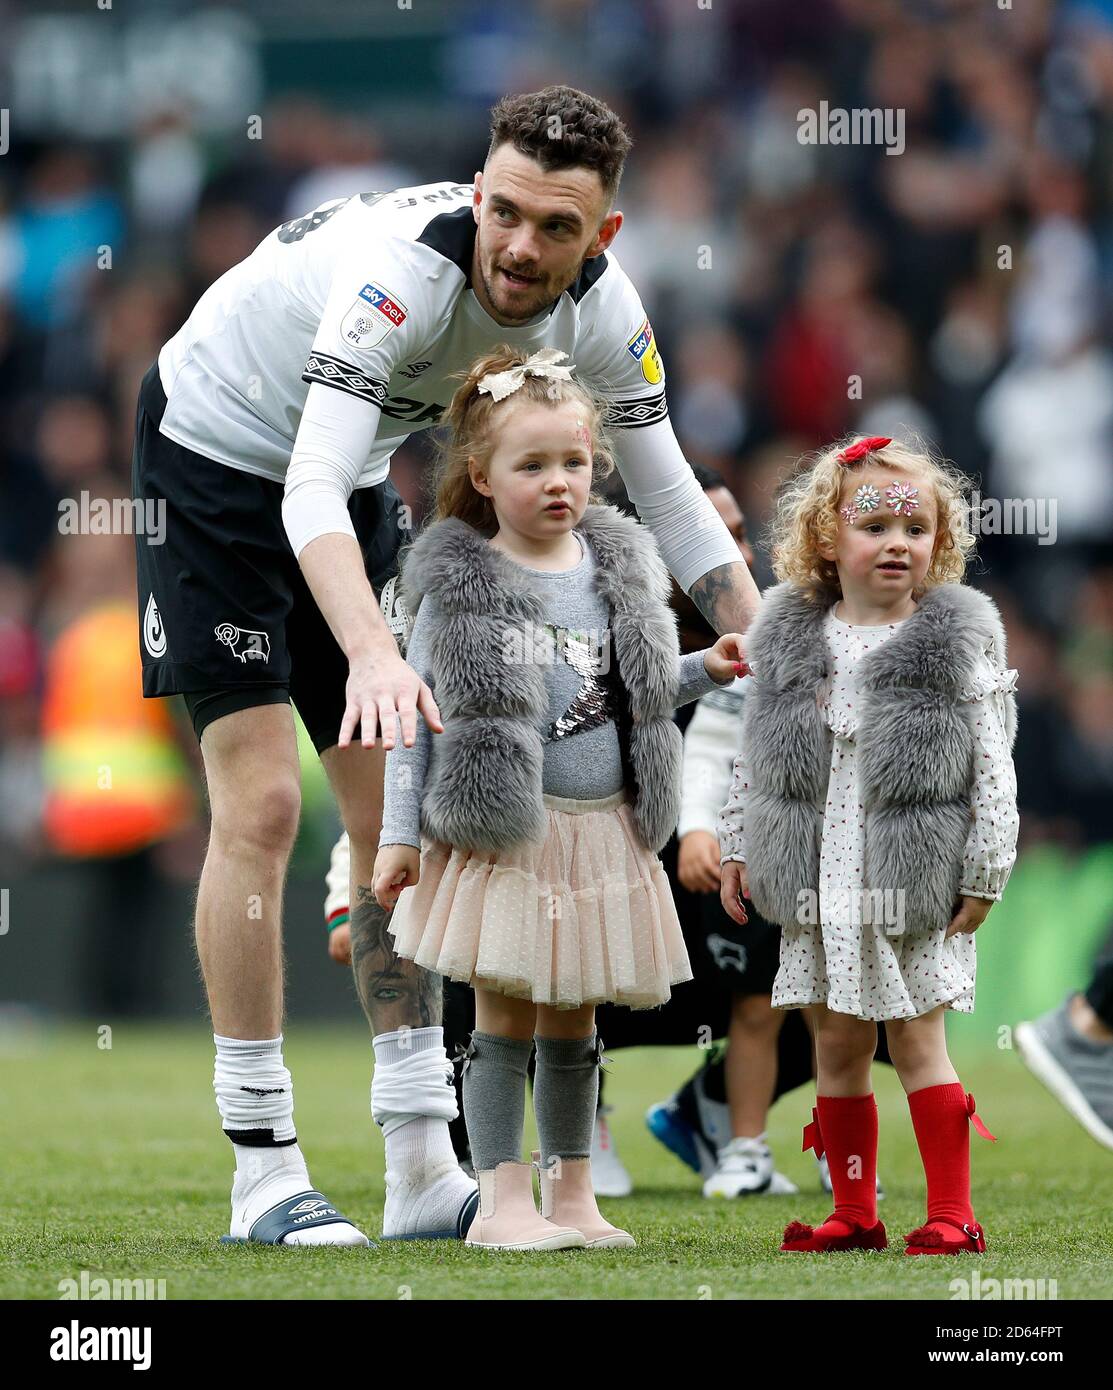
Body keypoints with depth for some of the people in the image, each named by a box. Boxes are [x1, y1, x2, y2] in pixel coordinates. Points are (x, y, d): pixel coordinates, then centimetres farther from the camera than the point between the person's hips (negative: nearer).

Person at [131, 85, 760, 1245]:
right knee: (261, 808, -13)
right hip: (213, 452, -7)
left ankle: (422, 1169, 7)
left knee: (395, 811, 4)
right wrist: (374, 657, -60)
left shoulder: (601, 309, -16)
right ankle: (263, 1170, -9)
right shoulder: (401, 268, -37)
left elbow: (668, 497, -3)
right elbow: (308, 494, -46)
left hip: (356, 486, 7)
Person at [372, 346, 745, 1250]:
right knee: (505, 1014, -4)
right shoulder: (460, 584, -6)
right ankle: (502, 1201, -1)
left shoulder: (619, 571, 8)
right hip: (502, 833, -4)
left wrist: (705, 672, 3)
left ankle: (571, 1193, 18)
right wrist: (400, 835, -7)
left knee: (573, 1020, 11)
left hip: (602, 829, 4)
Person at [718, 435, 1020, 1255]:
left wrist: (982, 877, -8)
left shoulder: (956, 644, -5)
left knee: (917, 1041, -3)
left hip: (913, 882, -4)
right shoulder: (790, 640, 6)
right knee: (838, 1046, 9)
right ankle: (854, 1213, 17)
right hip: (819, 885, 4)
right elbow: (757, 759, 15)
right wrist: (737, 849, 11)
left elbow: (991, 772, -5)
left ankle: (952, 1213, 4)